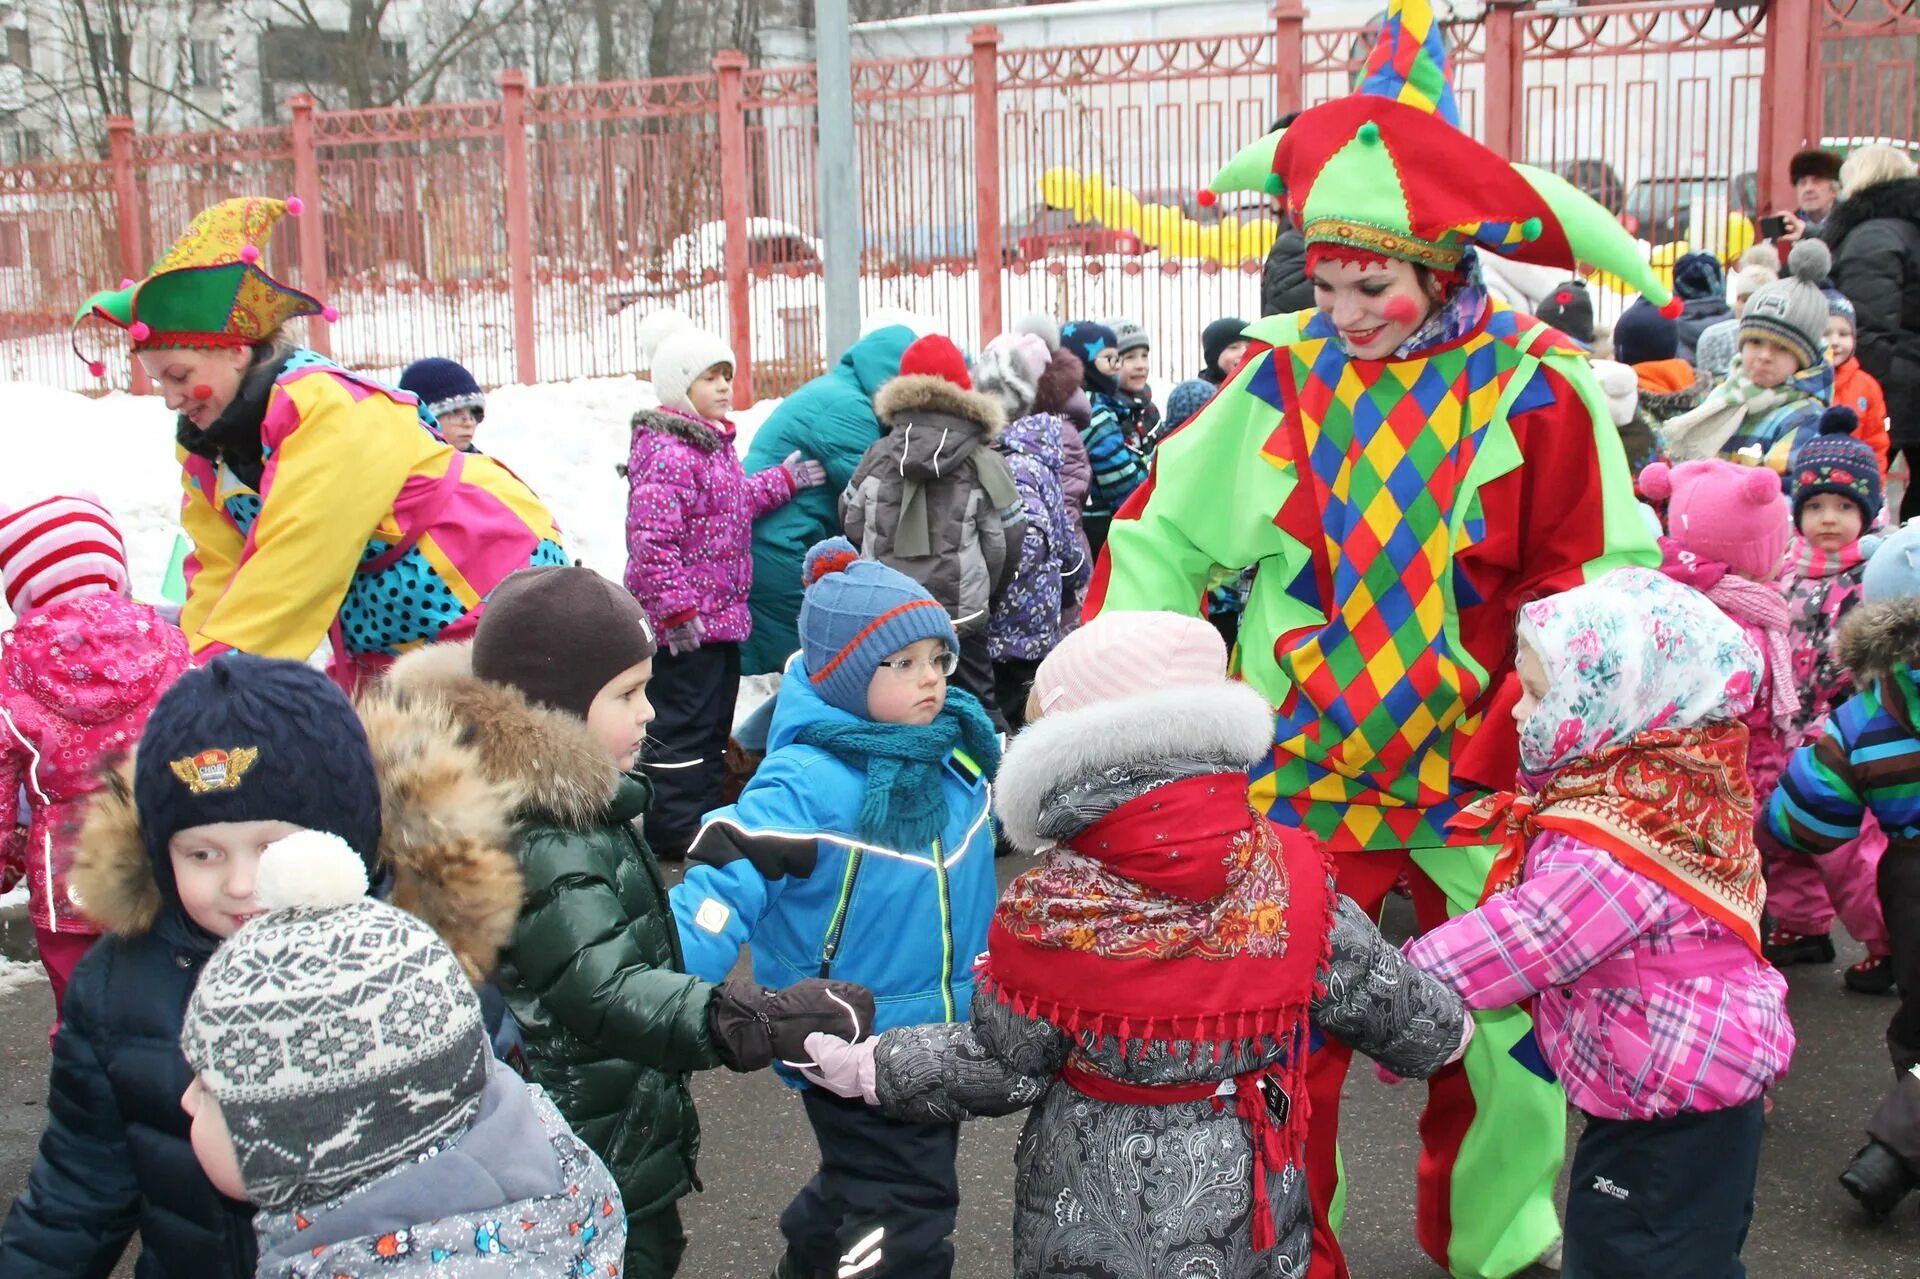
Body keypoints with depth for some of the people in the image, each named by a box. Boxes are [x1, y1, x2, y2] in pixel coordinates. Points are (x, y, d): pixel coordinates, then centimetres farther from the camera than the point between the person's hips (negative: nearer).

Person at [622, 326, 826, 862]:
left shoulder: (715, 444, 14)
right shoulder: (667, 453, -19)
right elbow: (651, 540, -24)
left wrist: (782, 481, 17)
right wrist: (675, 609, -24)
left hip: (720, 615, 10)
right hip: (687, 624, -10)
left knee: (713, 722, 17)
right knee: (683, 722, -2)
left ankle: (707, 813, 28)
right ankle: (673, 828, 7)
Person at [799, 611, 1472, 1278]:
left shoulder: (1047, 916, -23)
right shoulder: (1293, 879, -15)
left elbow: (999, 1068, -11)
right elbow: (1385, 1000, -4)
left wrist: (869, 1067, 4)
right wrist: (1444, 1026, 19)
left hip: (1096, 1219, -2)